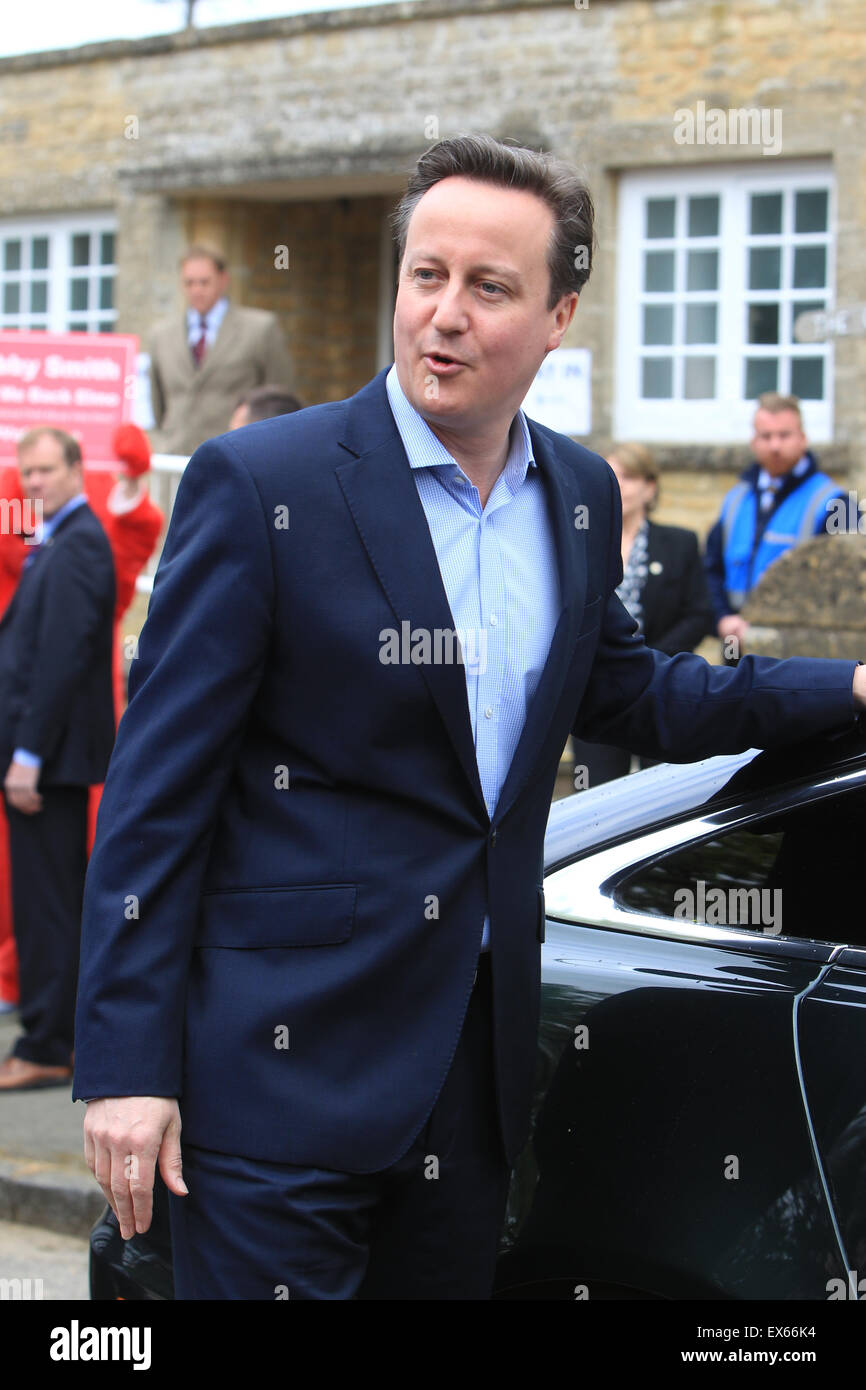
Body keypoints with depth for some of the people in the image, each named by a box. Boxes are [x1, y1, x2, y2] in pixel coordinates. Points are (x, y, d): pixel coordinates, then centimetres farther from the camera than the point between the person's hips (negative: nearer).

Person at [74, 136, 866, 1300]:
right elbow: (157, 789, -11)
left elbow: (627, 694, 25)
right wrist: (126, 1065, -15)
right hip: (287, 1062, -6)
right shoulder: (260, 484, -10)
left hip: (478, 1064, 6)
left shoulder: (579, 495, 9)